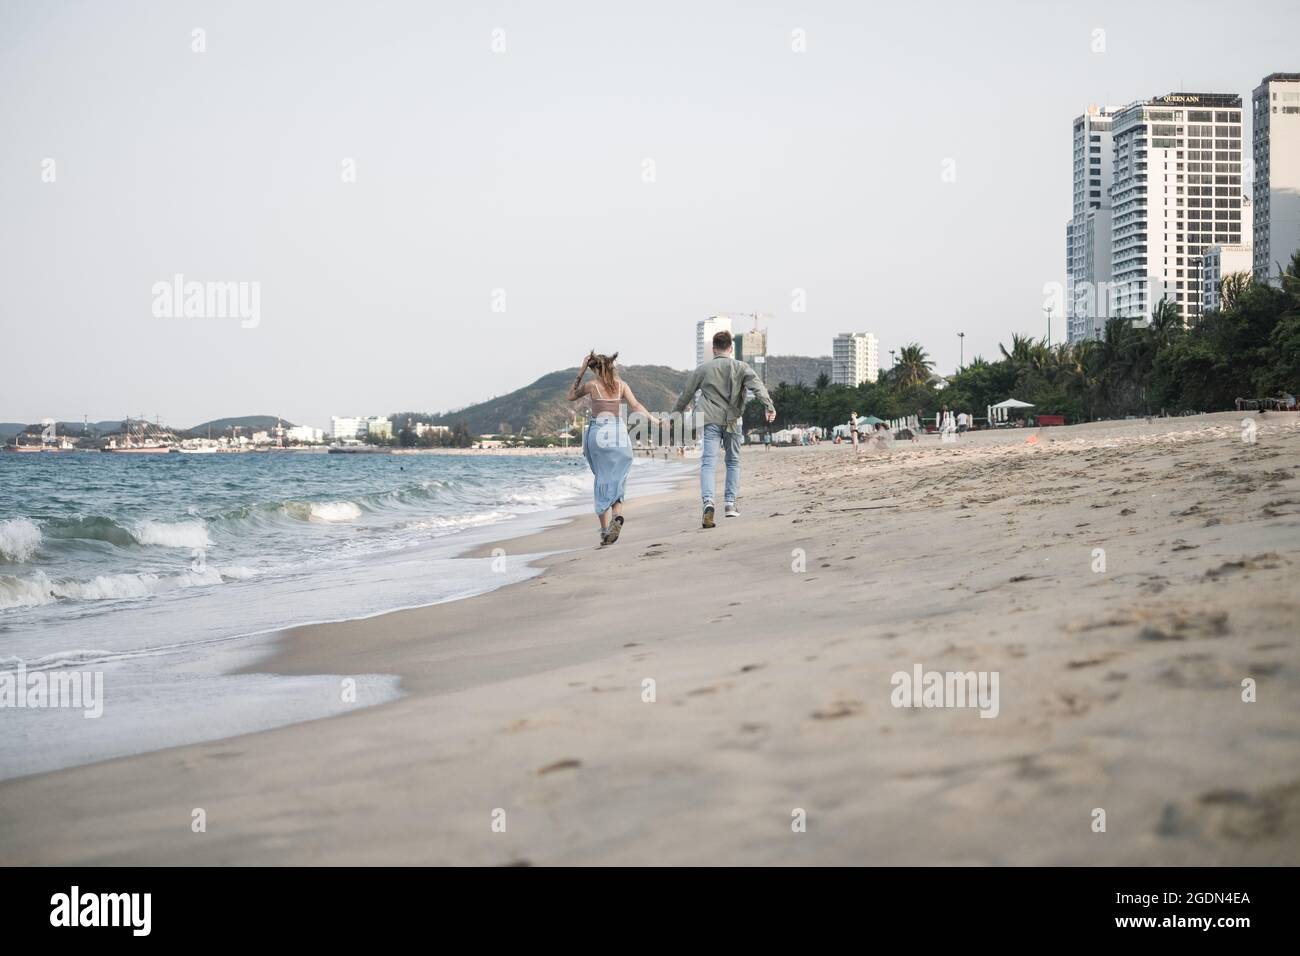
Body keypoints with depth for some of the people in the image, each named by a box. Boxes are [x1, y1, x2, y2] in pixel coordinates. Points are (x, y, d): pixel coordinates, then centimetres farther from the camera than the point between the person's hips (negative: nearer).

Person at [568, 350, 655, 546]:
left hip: (597, 432, -1)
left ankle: (605, 530, 2)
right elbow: (635, 405, -4)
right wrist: (653, 419, -1)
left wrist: (580, 373, 16)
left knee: (603, 480, 7)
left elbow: (571, 396, 19)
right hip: (619, 433, 1)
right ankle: (617, 515, -22)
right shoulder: (621, 385, 7)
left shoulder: (592, 385, 4)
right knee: (617, 480, 6)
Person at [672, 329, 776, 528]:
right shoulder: (740, 367, 6)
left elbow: (686, 394, 16)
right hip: (732, 420, 1)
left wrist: (675, 414, 30)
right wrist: (769, 406, -20)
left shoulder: (703, 369, 9)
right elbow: (757, 385, -10)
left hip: (710, 420, -1)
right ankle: (730, 504, 12)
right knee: (733, 462, 17)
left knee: (708, 462, -7)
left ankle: (708, 501, -29)